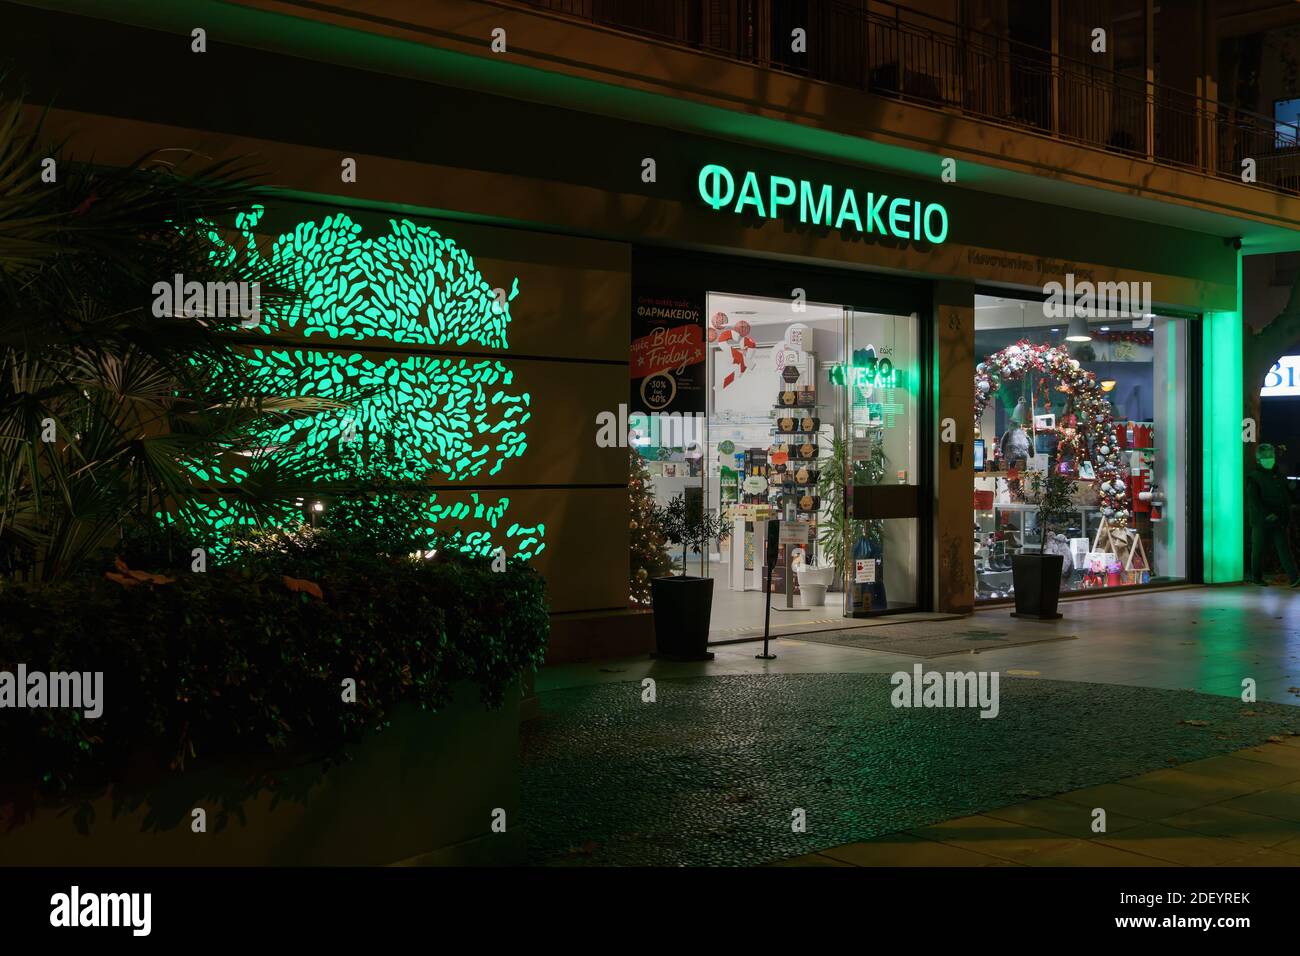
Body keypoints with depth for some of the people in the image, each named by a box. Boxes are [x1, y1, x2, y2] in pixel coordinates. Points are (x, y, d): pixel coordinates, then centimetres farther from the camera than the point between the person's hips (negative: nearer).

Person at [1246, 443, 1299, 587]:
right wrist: (1267, 514, -23)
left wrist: (1287, 518, 13)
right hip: (1261, 521, -4)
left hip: (1279, 522, 4)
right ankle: (1256, 577, 19)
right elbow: (1253, 500, -14)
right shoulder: (1253, 477, -4)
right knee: (1258, 549, 5)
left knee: (1284, 548, -3)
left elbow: (1287, 498, 21)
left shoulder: (1280, 477, 14)